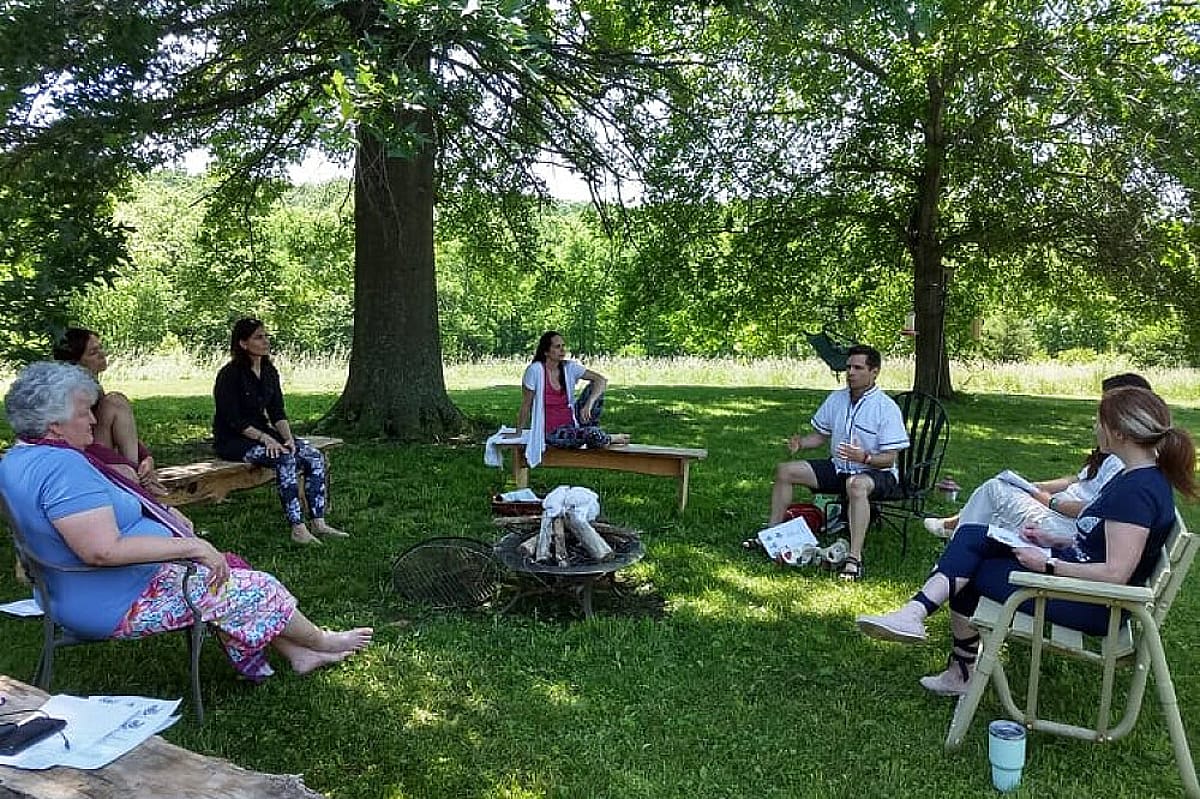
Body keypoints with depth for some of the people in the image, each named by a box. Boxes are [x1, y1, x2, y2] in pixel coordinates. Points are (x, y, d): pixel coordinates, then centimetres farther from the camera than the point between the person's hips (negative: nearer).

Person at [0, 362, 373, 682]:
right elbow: (103, 550, -36)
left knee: (222, 572, 17)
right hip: (120, 605, -11)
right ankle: (322, 643, 22)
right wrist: (191, 545, -29)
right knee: (257, 590, -3)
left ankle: (296, 653, 23)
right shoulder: (62, 466, -28)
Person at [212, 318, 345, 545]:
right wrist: (264, 438, -25)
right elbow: (233, 421, -18)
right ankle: (298, 529, -30)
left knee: (314, 456, -13)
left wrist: (288, 438, -10)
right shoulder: (230, 375, -14)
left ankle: (318, 523, -12)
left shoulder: (270, 372, 7)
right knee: (285, 459, -32)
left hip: (261, 432, 7)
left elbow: (277, 412, 6)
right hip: (232, 440, -7)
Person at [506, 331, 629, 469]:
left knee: (595, 386, -10)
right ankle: (610, 440, 8)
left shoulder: (570, 367, -4)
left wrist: (588, 404, -24)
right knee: (595, 435, -30)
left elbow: (601, 380, -9)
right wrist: (518, 433, -4)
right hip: (552, 433, -5)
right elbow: (526, 405, -10)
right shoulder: (535, 370, -16)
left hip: (572, 423, 6)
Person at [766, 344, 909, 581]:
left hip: (877, 472, -7)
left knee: (856, 485, -43)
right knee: (784, 471, -4)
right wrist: (800, 443, -7)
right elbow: (820, 435, 15)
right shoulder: (836, 399, 5)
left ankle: (854, 558, -42)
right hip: (838, 467, 7)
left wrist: (865, 457, -35)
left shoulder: (887, 408, -13)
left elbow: (889, 458, -15)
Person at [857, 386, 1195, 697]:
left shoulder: (1137, 489, -24)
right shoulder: (1135, 476, 8)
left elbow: (1115, 574, -28)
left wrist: (1048, 564, -20)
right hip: (1075, 571, 10)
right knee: (972, 536, 0)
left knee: (967, 573, -2)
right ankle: (914, 614, -5)